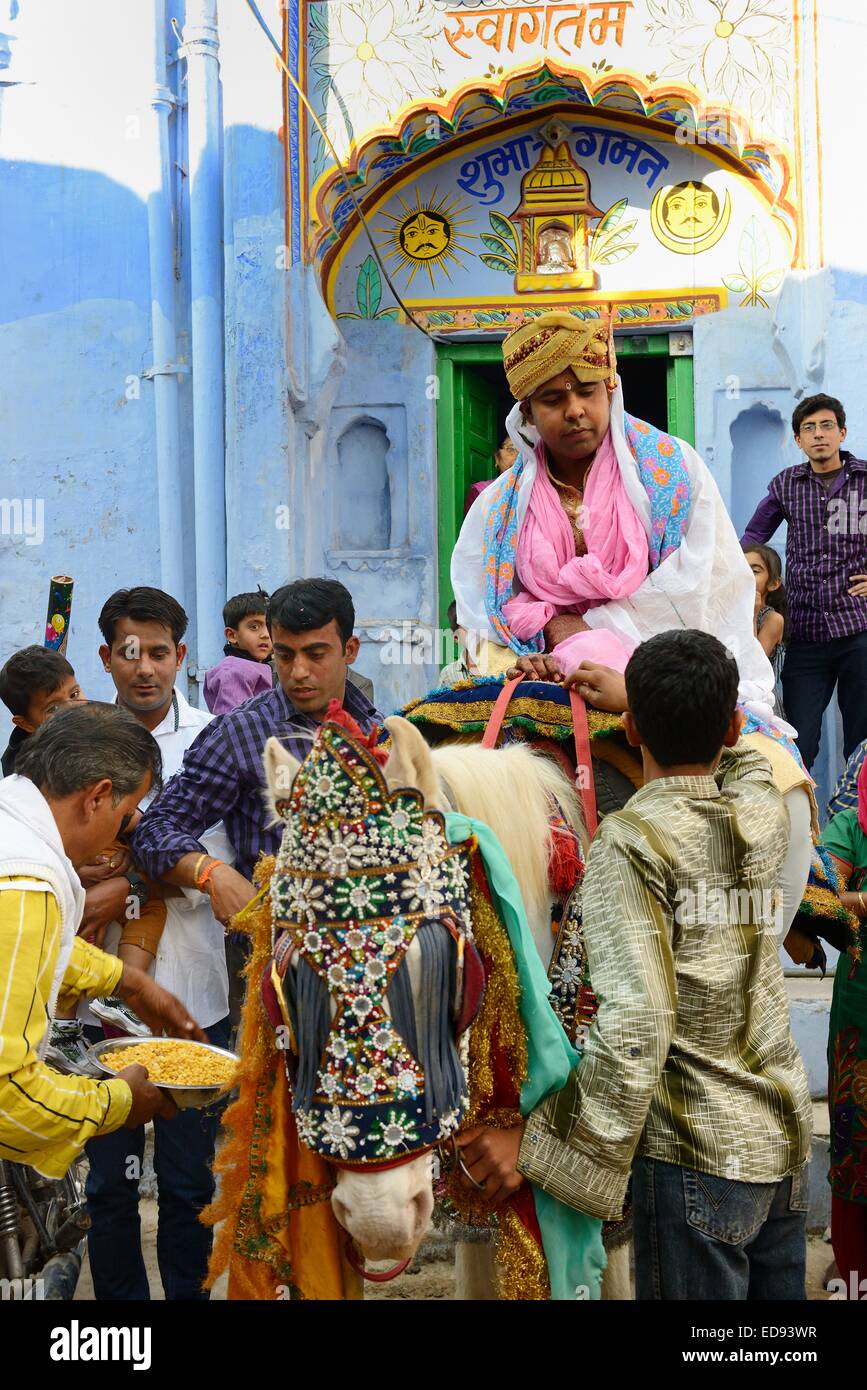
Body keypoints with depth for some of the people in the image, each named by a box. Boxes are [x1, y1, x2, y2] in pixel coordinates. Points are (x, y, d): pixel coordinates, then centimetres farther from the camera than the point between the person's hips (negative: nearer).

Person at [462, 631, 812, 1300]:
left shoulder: (630, 840, -14)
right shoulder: (765, 817, 3)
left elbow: (635, 1024, -23)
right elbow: (743, 747, 29)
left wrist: (539, 1144, -17)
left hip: (697, 1151, -7)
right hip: (786, 1143, 7)